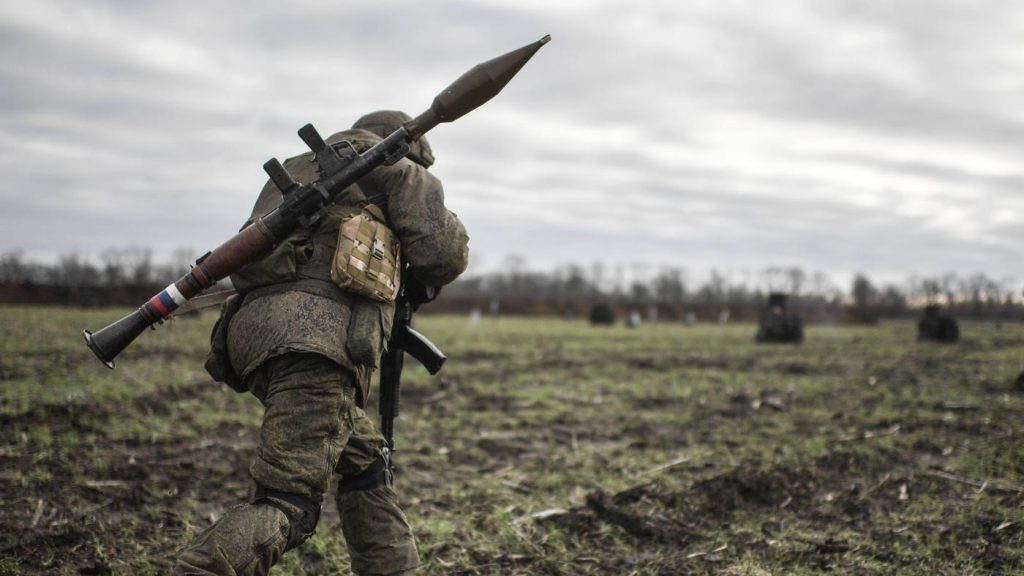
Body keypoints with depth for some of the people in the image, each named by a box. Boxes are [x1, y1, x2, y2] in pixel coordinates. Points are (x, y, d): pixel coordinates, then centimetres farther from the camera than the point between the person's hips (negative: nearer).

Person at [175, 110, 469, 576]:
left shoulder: (297, 171, 32)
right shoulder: (391, 164, 12)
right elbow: (443, 257, 5)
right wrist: (446, 224, 27)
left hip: (256, 329, 8)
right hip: (316, 336, -8)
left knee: (365, 463, 21)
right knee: (287, 505, -13)